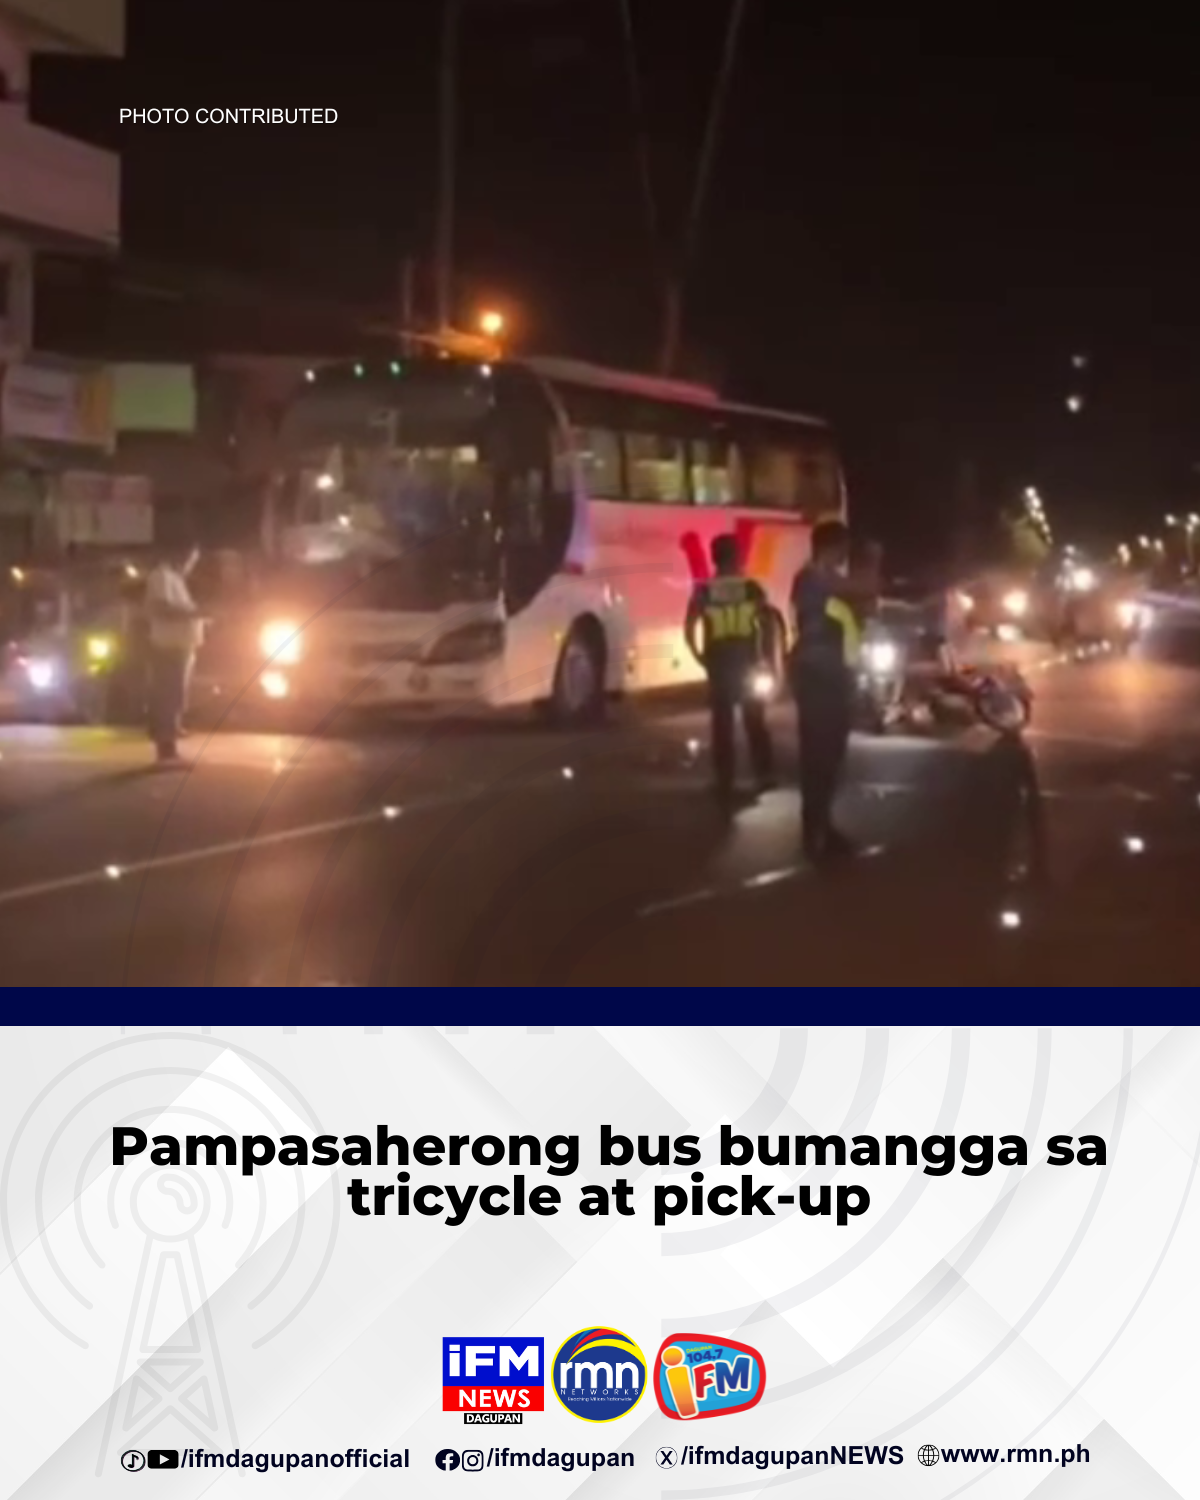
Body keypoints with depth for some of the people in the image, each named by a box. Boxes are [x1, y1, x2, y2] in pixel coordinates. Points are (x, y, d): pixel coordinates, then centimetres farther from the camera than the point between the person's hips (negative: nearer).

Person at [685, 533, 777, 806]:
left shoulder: (703, 592, -3)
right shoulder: (752, 588, -3)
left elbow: (689, 629, -6)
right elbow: (766, 625, -5)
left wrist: (700, 657, 4)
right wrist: (765, 658, 3)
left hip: (718, 667, 0)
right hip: (747, 665, 0)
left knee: (722, 725, 5)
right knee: (755, 722, 15)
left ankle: (725, 784, 5)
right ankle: (765, 776, 17)